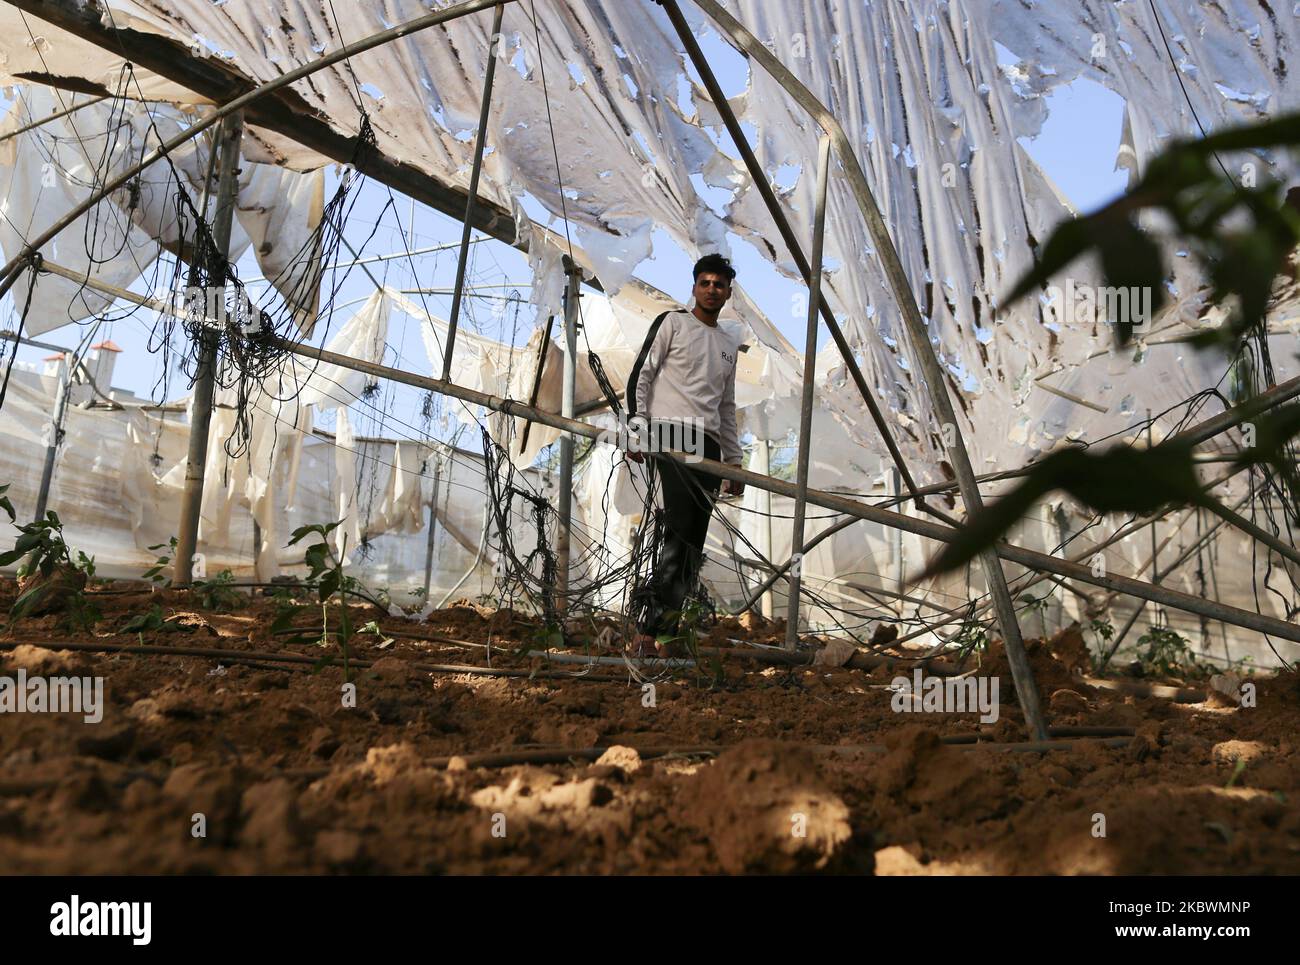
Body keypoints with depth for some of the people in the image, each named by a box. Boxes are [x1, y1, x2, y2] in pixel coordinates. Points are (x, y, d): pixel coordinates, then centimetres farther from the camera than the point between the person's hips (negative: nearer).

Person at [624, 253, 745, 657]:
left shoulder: (729, 343, 26)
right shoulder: (672, 322, 9)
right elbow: (641, 376, 1)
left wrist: (734, 460, 21)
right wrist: (637, 428, -12)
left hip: (708, 443, 6)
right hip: (669, 433, -6)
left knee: (690, 545, -1)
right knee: (683, 531, -20)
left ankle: (656, 631, 1)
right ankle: (648, 630, -18)